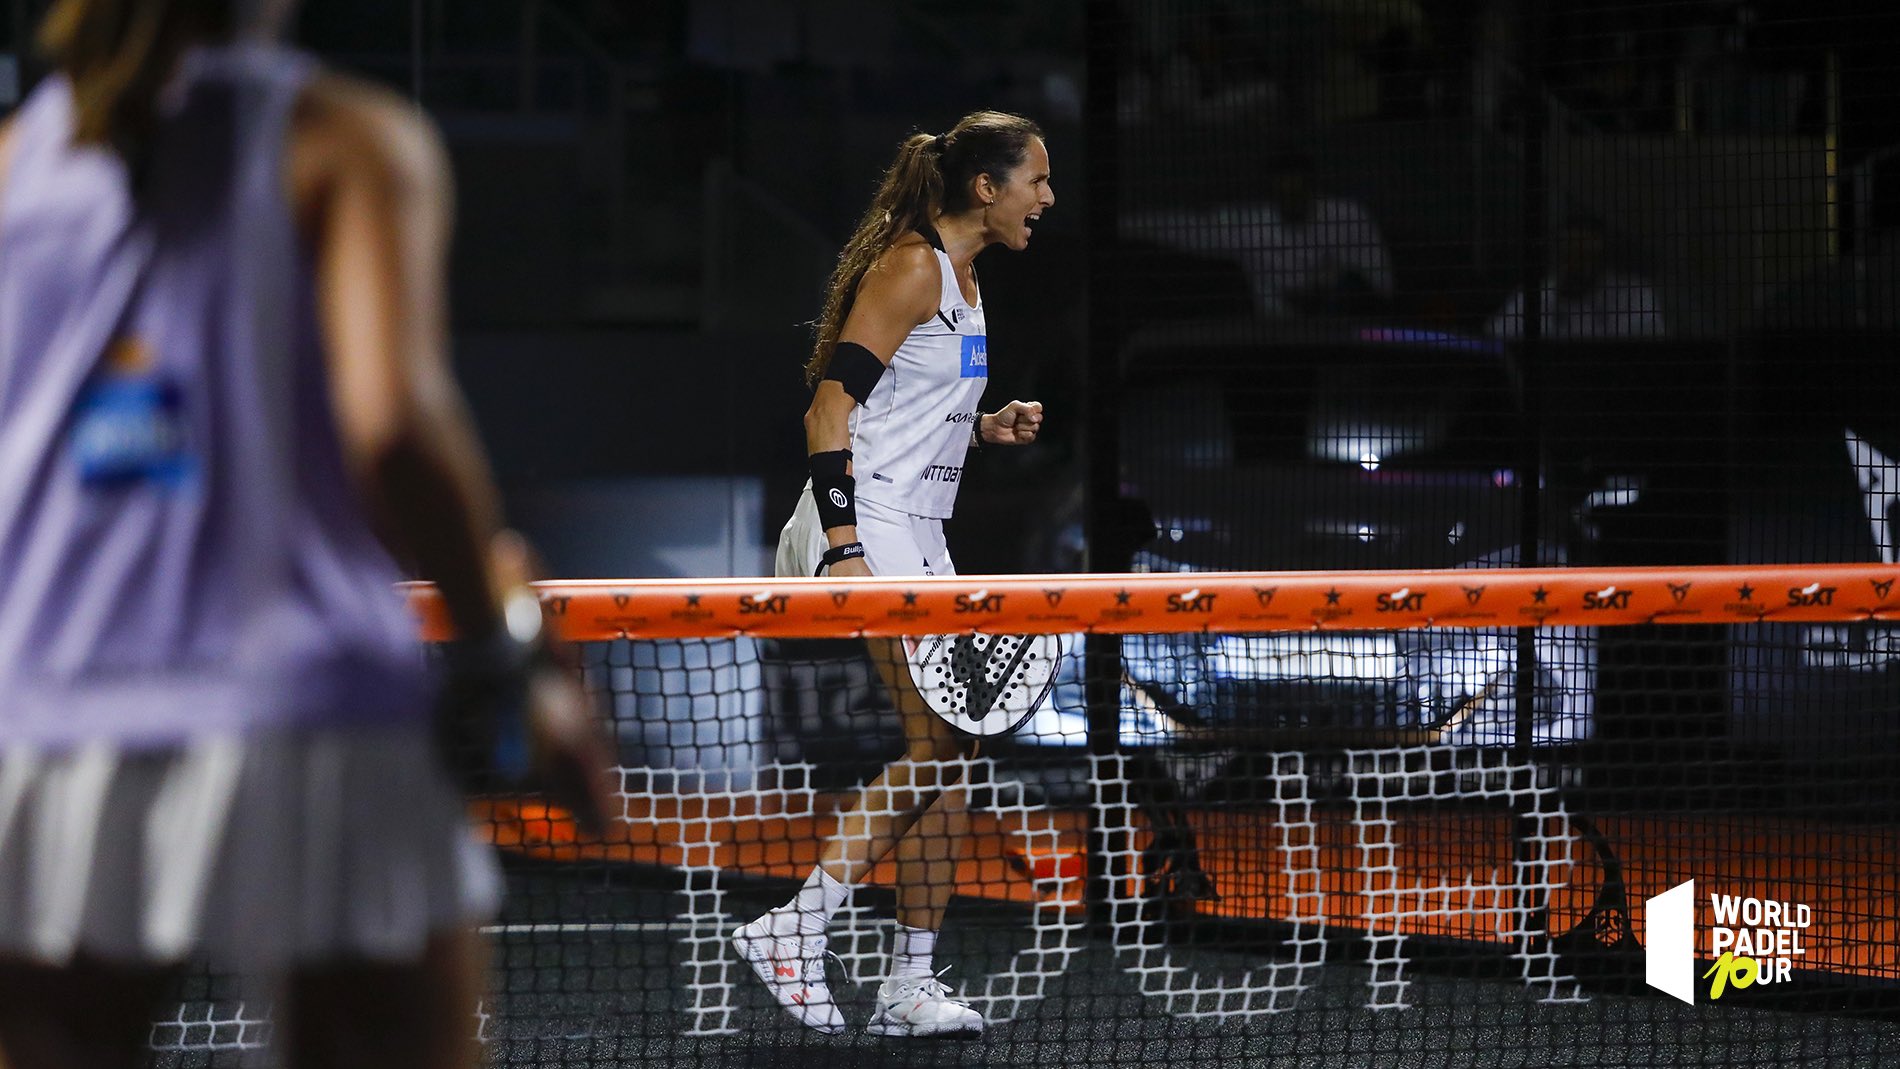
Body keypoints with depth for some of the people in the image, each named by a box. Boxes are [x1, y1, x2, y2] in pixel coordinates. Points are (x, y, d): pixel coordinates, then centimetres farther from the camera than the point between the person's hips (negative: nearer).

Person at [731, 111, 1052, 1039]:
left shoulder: (959, 278, 17)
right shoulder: (912, 267, -12)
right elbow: (831, 407, -18)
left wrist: (986, 429, 9)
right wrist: (844, 550, -25)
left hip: (914, 540, 10)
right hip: (863, 527, -10)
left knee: (946, 752, 4)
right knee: (934, 746, -15)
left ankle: (912, 983, 6)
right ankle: (792, 929, -11)